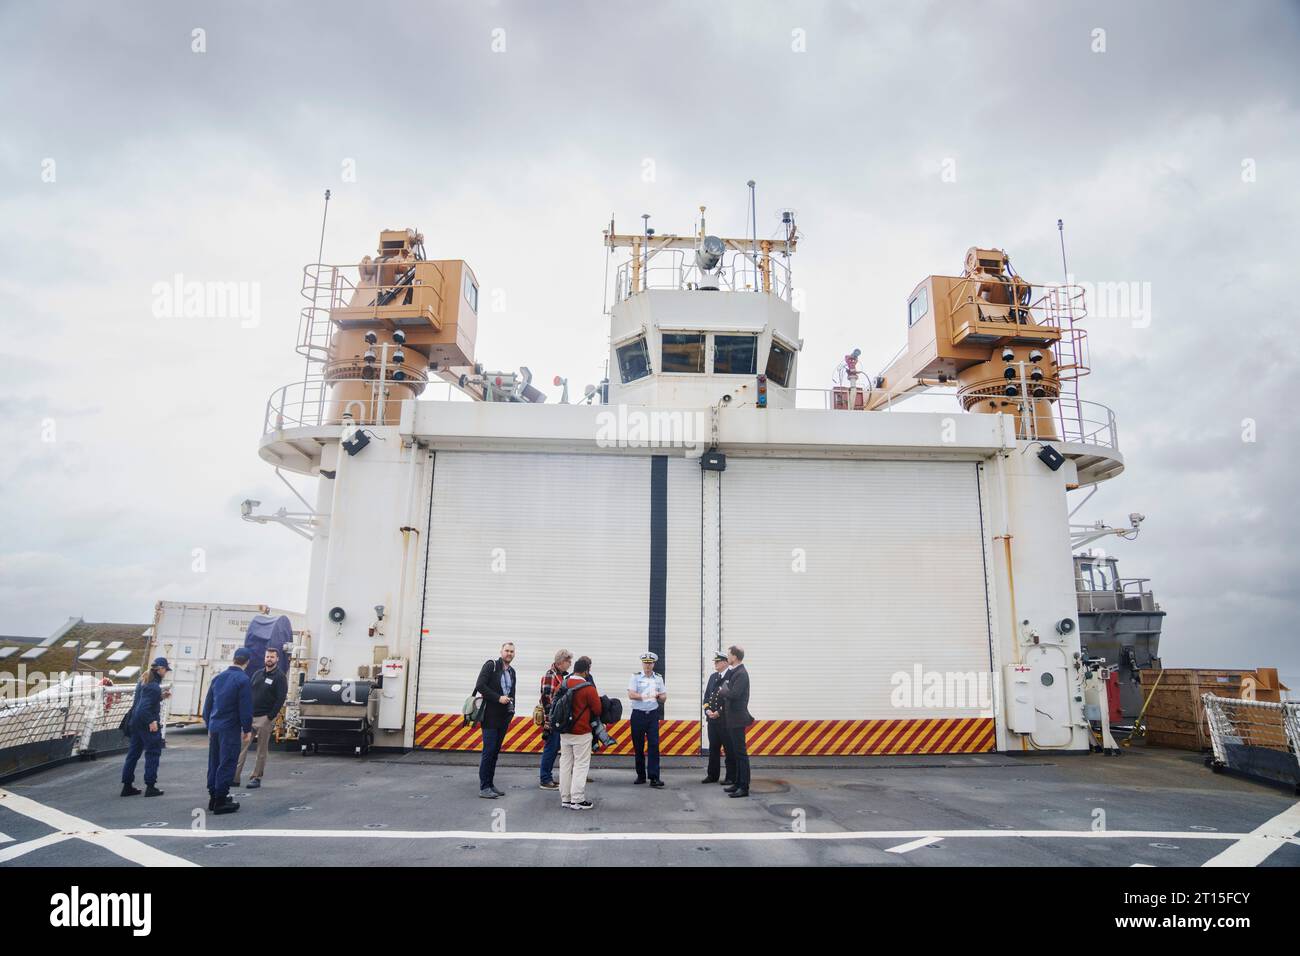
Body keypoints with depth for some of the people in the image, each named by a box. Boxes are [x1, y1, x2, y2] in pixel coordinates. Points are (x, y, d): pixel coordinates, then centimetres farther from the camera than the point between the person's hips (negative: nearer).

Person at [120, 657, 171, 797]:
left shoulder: (143, 681, 11)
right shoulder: (154, 686, -20)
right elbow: (144, 707, -26)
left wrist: (161, 696, 17)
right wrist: (151, 722, -24)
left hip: (136, 721, 10)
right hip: (148, 723, -10)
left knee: (134, 752, 14)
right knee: (153, 752, 0)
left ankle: (127, 785, 20)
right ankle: (150, 786, 3)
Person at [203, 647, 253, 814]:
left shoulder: (218, 677, 8)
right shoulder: (243, 680, -13)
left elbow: (207, 705, 14)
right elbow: (246, 708, -14)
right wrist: (247, 730, -3)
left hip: (214, 727, 7)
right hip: (230, 729, -7)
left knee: (214, 762, 16)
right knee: (227, 763, 0)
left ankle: (213, 797, 25)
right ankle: (220, 801, 3)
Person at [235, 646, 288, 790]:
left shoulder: (280, 677, -4)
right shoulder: (258, 674, 14)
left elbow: (280, 699, -10)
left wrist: (271, 717, -15)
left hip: (265, 718, -5)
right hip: (250, 716, 5)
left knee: (262, 750, 2)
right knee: (241, 746, 1)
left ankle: (256, 778, 10)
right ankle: (235, 777, 5)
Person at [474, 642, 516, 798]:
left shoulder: (512, 671, 16)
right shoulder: (491, 665, -6)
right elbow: (480, 686, -15)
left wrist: (512, 706, 8)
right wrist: (498, 698, -17)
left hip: (504, 717, 7)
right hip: (490, 716, -7)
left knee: (495, 752, 10)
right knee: (489, 751, -7)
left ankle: (490, 785, 16)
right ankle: (483, 787, -1)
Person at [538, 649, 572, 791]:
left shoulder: (562, 675, 13)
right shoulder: (549, 676, -16)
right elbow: (546, 700, -20)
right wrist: (547, 722, -21)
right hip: (551, 719, -9)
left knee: (555, 748, 14)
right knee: (550, 748, -2)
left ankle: (548, 777, 24)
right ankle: (545, 780, 7)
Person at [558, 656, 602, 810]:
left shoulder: (563, 685, 1)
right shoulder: (588, 688, -17)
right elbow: (597, 710, -10)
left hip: (564, 732, 6)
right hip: (581, 733, -6)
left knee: (565, 764, 12)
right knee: (580, 765, 2)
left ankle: (565, 799, 19)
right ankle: (577, 800, 4)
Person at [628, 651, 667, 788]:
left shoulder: (658, 678, 11)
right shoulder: (636, 677, 2)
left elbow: (664, 697, 13)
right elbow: (631, 694, -11)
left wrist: (658, 696, -9)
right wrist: (646, 696, -17)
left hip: (653, 715, 1)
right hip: (638, 715, -1)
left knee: (654, 745, -8)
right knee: (638, 746, 5)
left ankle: (654, 777, -8)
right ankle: (641, 775, 18)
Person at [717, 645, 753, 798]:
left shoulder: (741, 673, -18)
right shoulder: (734, 672, 12)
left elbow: (734, 694, -26)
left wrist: (722, 690, -10)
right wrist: (724, 691, -2)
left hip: (737, 718, -10)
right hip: (732, 718, 10)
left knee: (741, 753, -5)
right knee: (736, 752, 16)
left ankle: (744, 787, -1)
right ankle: (738, 782, 25)